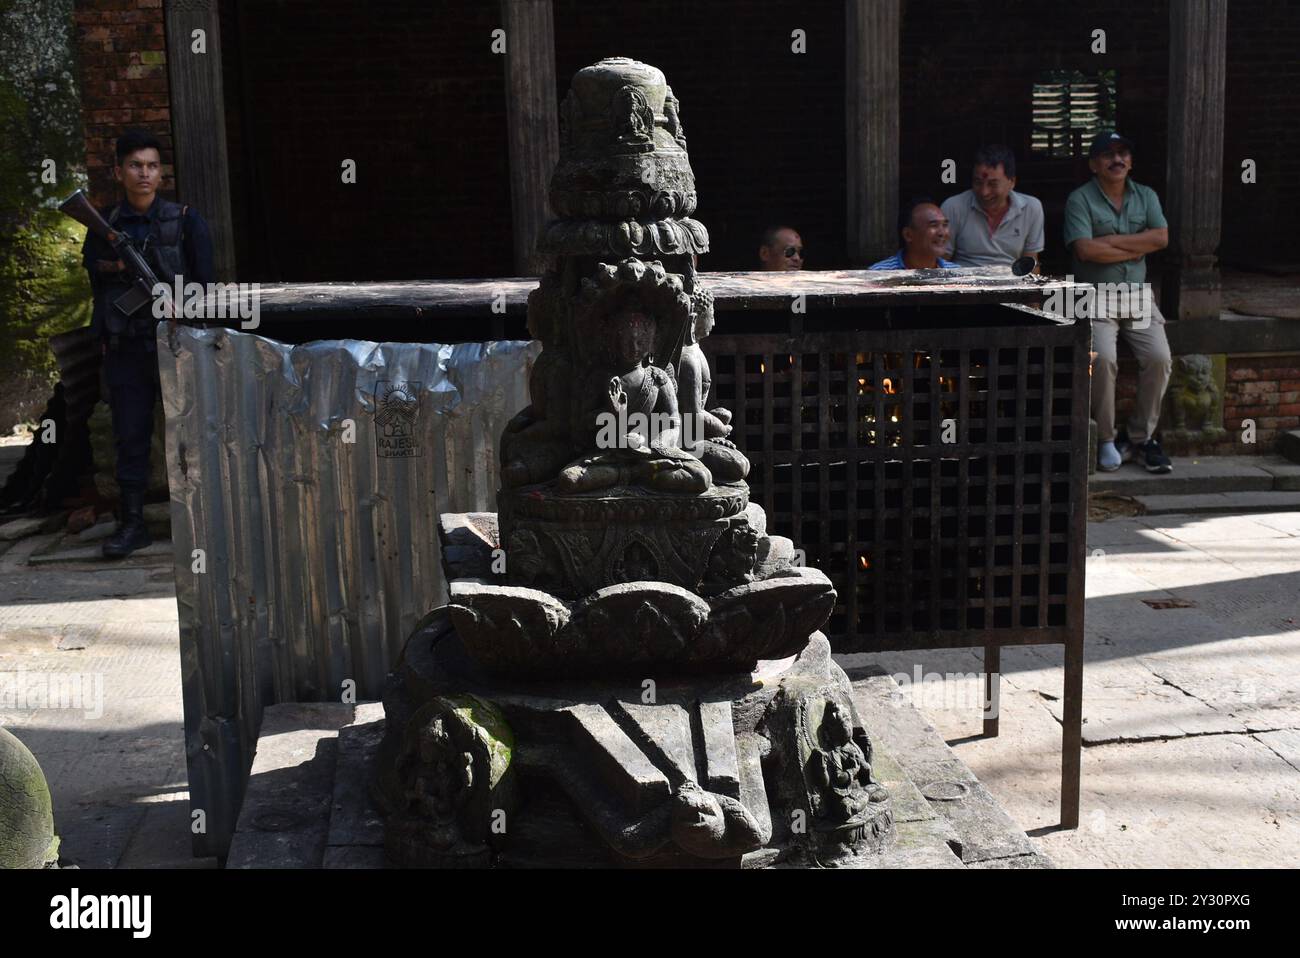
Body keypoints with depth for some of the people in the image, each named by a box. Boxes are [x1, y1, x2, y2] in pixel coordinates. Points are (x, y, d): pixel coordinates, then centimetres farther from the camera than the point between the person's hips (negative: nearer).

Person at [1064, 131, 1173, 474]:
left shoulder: (1146, 196, 14)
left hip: (1138, 295, 4)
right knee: (1103, 358, -28)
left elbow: (1161, 238, -3)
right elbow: (1085, 249, -16)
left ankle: (1142, 437, -2)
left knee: (1159, 358, -17)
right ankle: (1107, 440, -12)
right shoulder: (1080, 199, 0)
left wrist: (1109, 240, -8)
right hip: (1096, 295, -4)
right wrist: (1134, 249, -5)